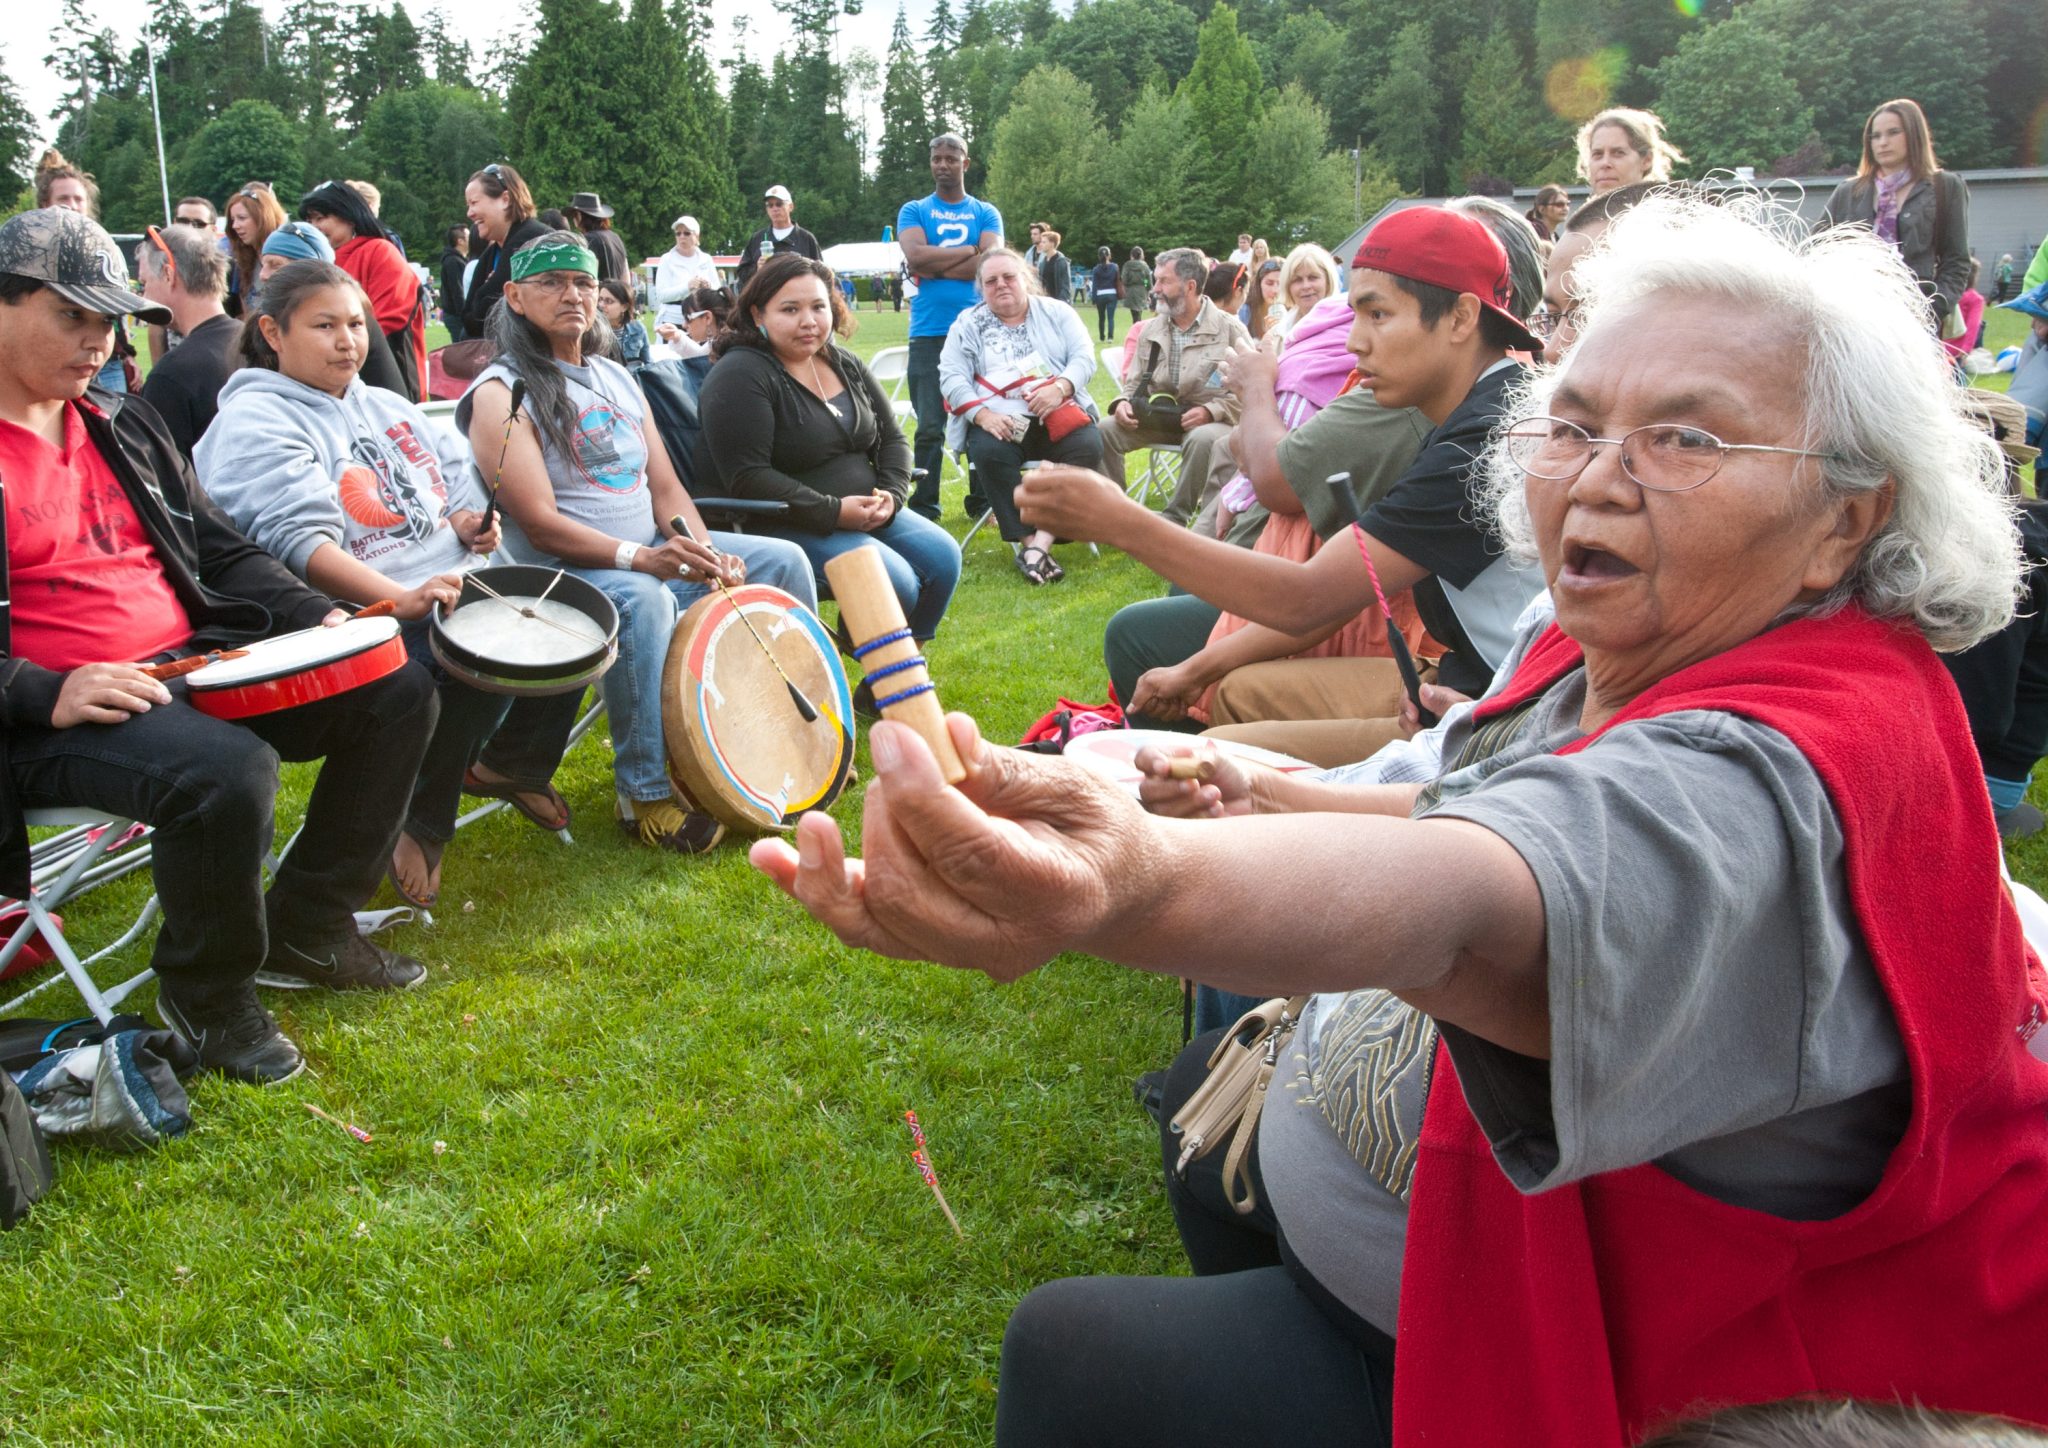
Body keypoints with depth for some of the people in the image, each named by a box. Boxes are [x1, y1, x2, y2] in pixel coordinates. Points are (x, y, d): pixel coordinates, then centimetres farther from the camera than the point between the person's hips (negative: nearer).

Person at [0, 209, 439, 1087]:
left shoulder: (124, 425, 16)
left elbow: (221, 551, 20)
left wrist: (318, 619, 4)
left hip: (196, 664, 8)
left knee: (396, 691, 1)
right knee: (226, 769, -36)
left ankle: (307, 928, 11)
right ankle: (206, 993, -7)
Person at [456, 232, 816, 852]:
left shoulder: (615, 378, 14)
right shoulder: (501, 393, -10)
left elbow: (666, 486, 10)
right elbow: (540, 524, -19)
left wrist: (705, 553, -10)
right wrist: (639, 558, -31)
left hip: (655, 552, 8)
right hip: (561, 571, -8)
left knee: (782, 560, -1)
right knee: (644, 599, -39)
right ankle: (645, 795, -28)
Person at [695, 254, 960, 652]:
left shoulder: (845, 365, 11)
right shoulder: (740, 376, -13)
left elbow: (891, 436, 16)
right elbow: (747, 479, -21)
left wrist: (891, 494, -6)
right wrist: (833, 512, -22)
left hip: (864, 512, 8)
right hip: (780, 525, -8)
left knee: (943, 557, -7)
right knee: (894, 581, -24)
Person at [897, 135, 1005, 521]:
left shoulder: (986, 214, 12)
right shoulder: (913, 211, 10)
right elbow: (916, 257, -9)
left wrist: (935, 267, -7)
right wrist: (970, 250, -4)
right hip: (929, 332, -1)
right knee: (930, 424, -2)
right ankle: (923, 508, 3)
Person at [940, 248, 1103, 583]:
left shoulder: (1057, 312, 14)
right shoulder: (968, 324, 11)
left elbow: (1084, 358, 3)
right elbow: (952, 376, 0)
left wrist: (1060, 387, -19)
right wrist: (982, 414, -18)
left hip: (1059, 416, 1)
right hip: (999, 423, -1)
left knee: (1088, 446, -30)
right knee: (989, 453, -35)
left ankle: (1041, 542, -36)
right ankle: (1027, 541, -31)